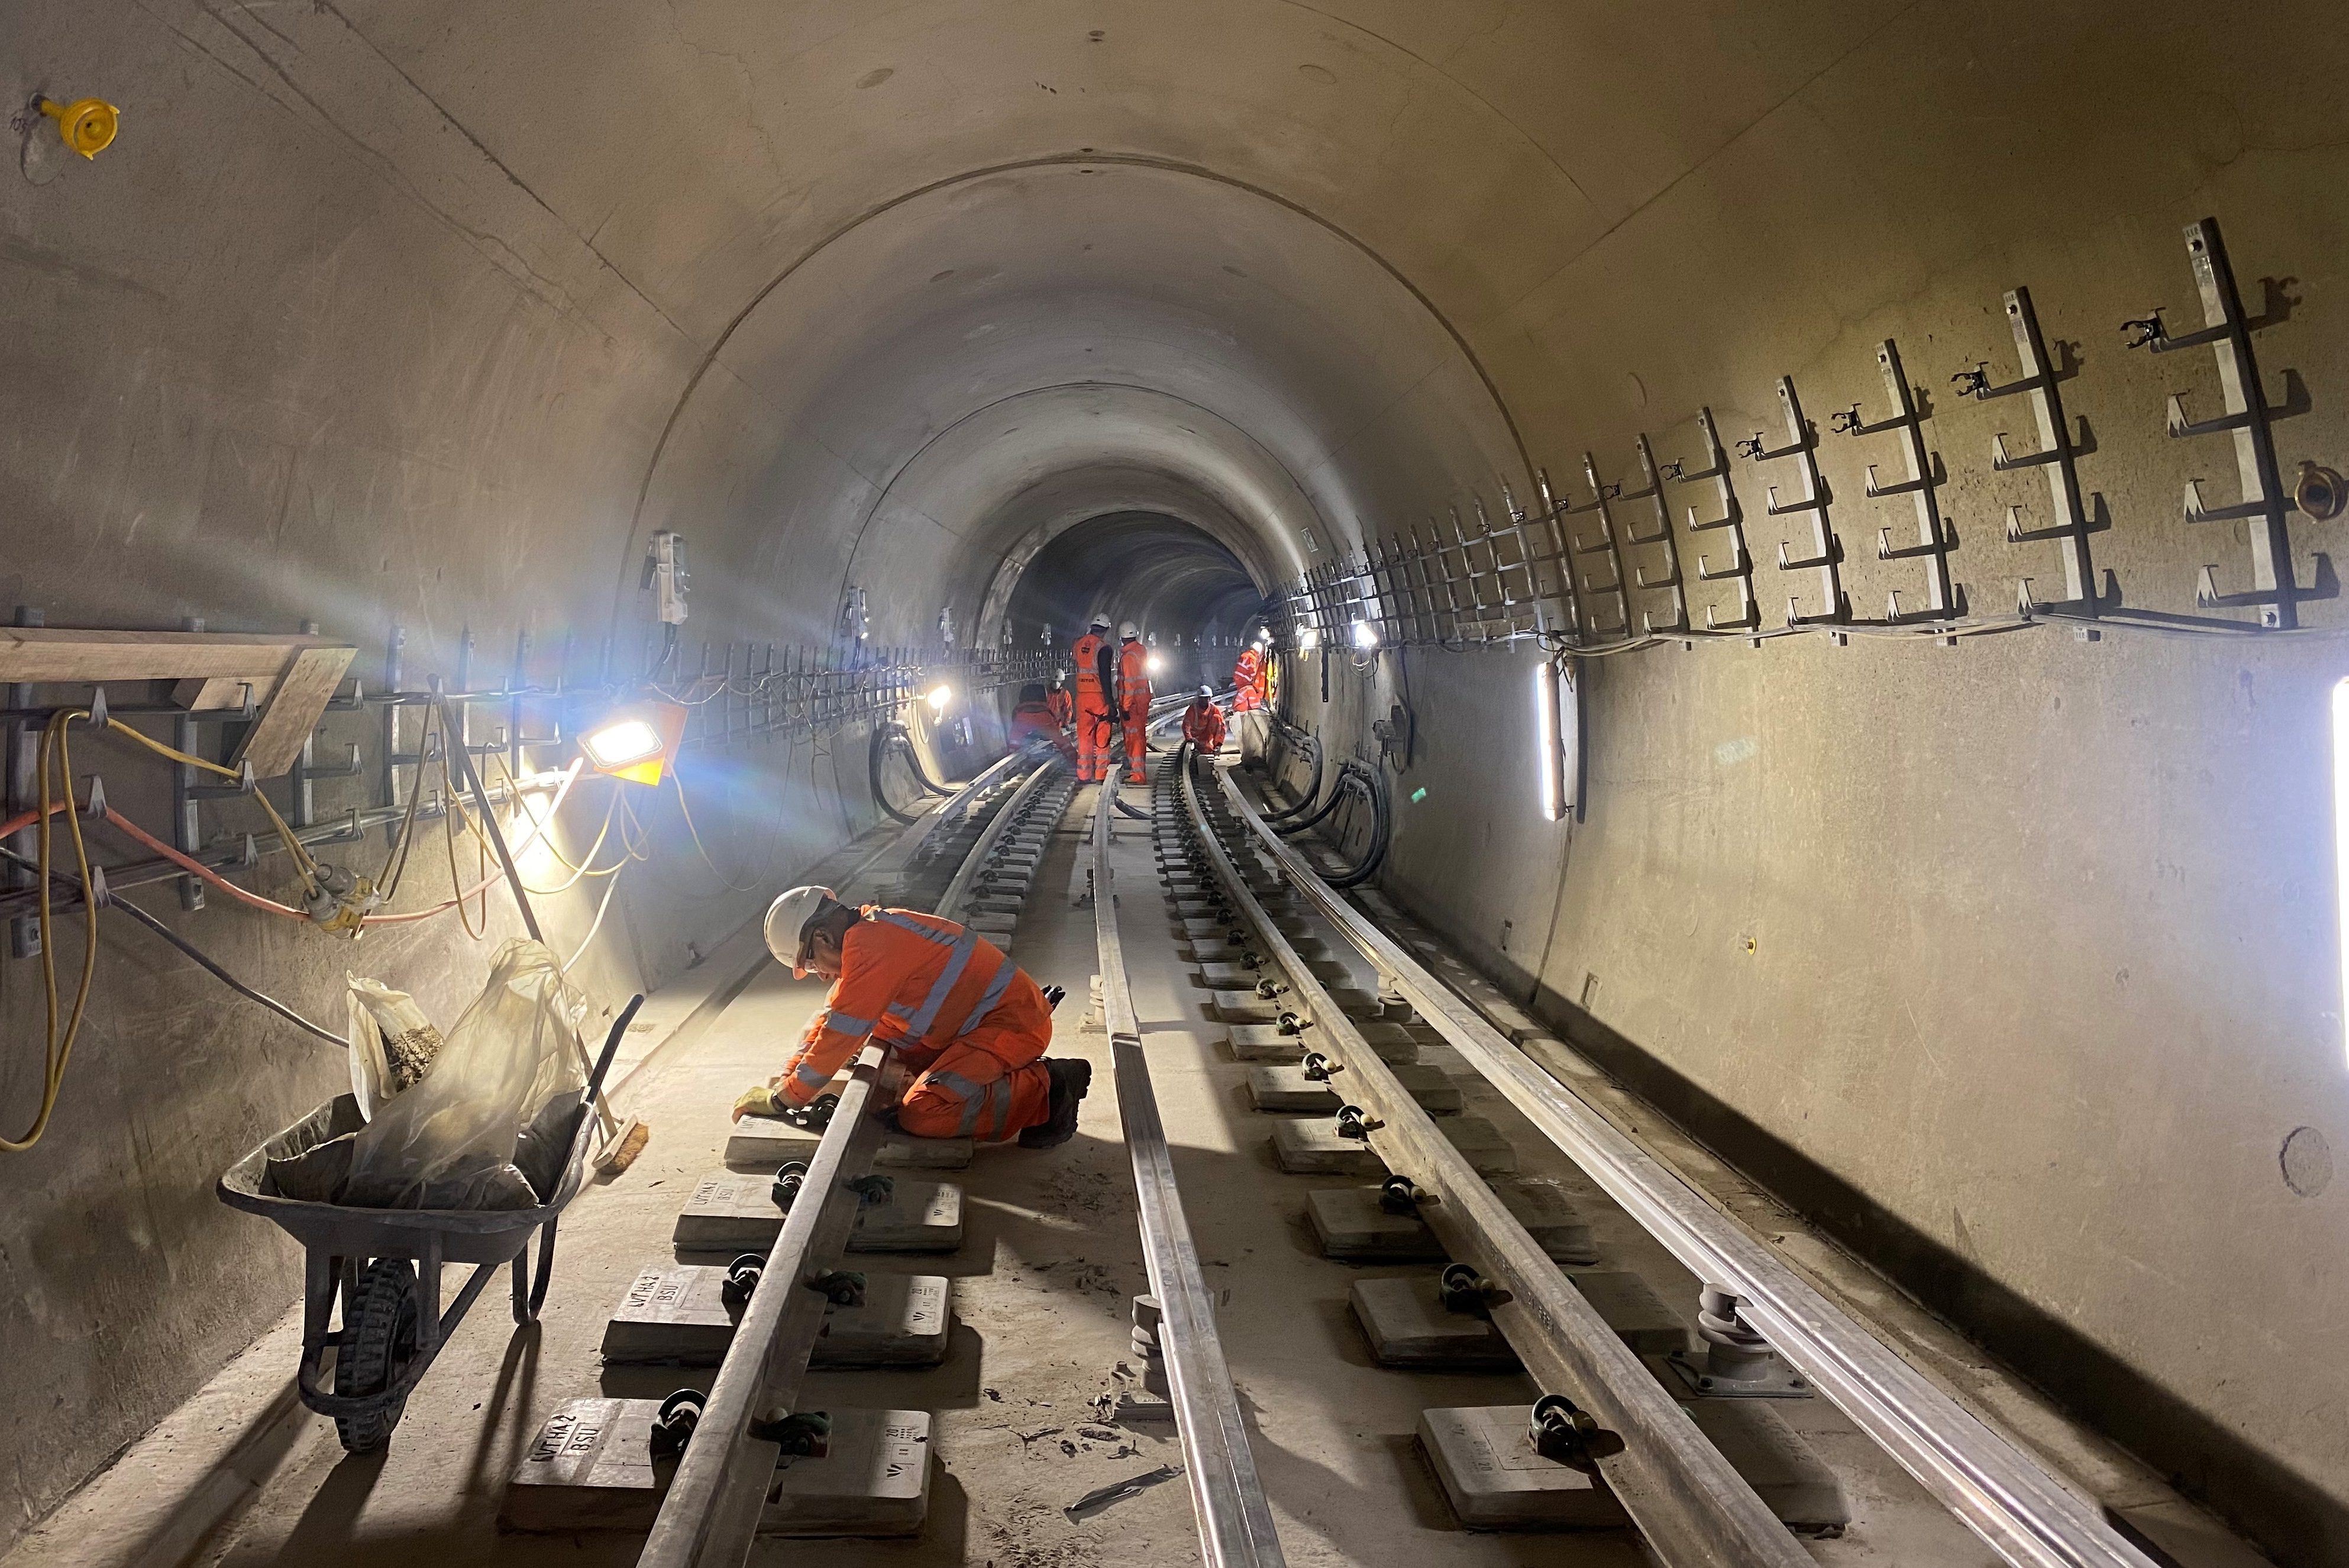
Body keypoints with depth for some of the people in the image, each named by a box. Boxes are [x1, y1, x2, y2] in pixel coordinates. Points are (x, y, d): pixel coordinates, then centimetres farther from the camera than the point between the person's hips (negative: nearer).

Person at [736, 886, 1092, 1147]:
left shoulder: (871, 945, -20)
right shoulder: (873, 933, 12)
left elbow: (842, 1031, -21)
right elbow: (829, 1017, 18)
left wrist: (784, 1097, -12)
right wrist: (787, 1077, 9)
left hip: (1011, 1023, -11)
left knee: (920, 1115, -22)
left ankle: (1044, 1092, -9)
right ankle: (1023, 1076, 16)